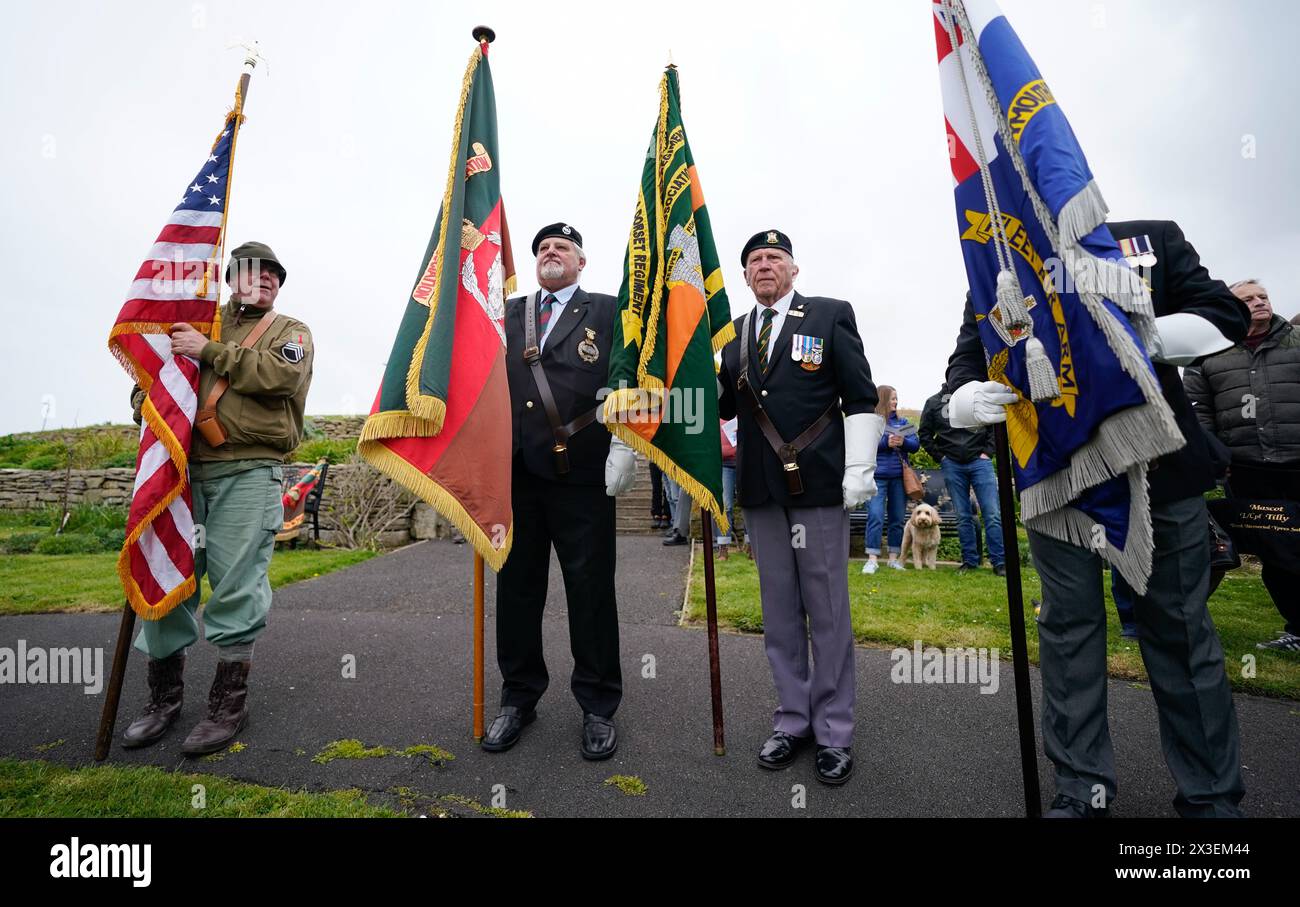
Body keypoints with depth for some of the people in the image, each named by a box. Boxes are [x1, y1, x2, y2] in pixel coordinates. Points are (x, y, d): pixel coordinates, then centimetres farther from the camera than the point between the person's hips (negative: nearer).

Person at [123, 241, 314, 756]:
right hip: (184, 468, 4)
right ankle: (164, 698, 24)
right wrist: (147, 405, 4)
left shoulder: (291, 331, 12)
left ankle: (228, 705, 10)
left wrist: (209, 352, -10)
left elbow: (281, 373, -9)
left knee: (236, 587, -4)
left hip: (249, 473, -4)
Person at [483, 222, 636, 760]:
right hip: (516, 472, 4)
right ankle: (518, 697, 30)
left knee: (591, 590, 4)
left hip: (582, 474, -3)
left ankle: (598, 706, 21)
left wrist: (625, 444, -14)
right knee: (517, 586, 12)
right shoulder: (507, 314, 16)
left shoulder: (608, 311, 6)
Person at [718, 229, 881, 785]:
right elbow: (721, 406, 11)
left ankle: (833, 732, 20)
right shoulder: (732, 335, 15)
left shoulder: (831, 315, 4)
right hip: (760, 489, 4)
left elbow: (860, 398, -1)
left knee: (827, 611, 5)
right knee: (779, 612, 12)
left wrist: (860, 468, -10)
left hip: (818, 484, -3)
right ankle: (793, 720, 27)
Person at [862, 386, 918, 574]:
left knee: (898, 518, 8)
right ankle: (872, 559, -5)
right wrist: (886, 442, -21)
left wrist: (903, 442, -12)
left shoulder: (902, 421, 16)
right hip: (877, 476, -5)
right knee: (875, 517, -10)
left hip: (899, 477, 5)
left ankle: (894, 557, 17)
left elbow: (916, 444, 9)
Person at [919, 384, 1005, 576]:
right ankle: (970, 560, 13)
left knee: (993, 514, -5)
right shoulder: (934, 402, 7)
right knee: (963, 516, 5)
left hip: (979, 461, 0)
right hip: (952, 465, 1)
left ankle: (999, 561, 2)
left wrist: (987, 452, -1)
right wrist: (940, 457, 0)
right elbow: (925, 435, 10)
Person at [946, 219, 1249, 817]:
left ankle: (1211, 795, 25)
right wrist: (970, 400, -23)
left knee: (1178, 627, 9)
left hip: (1158, 470, 0)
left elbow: (1225, 316, 2)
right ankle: (1081, 788, 20)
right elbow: (965, 368, 1)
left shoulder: (1154, 239, 9)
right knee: (1067, 628, 6)